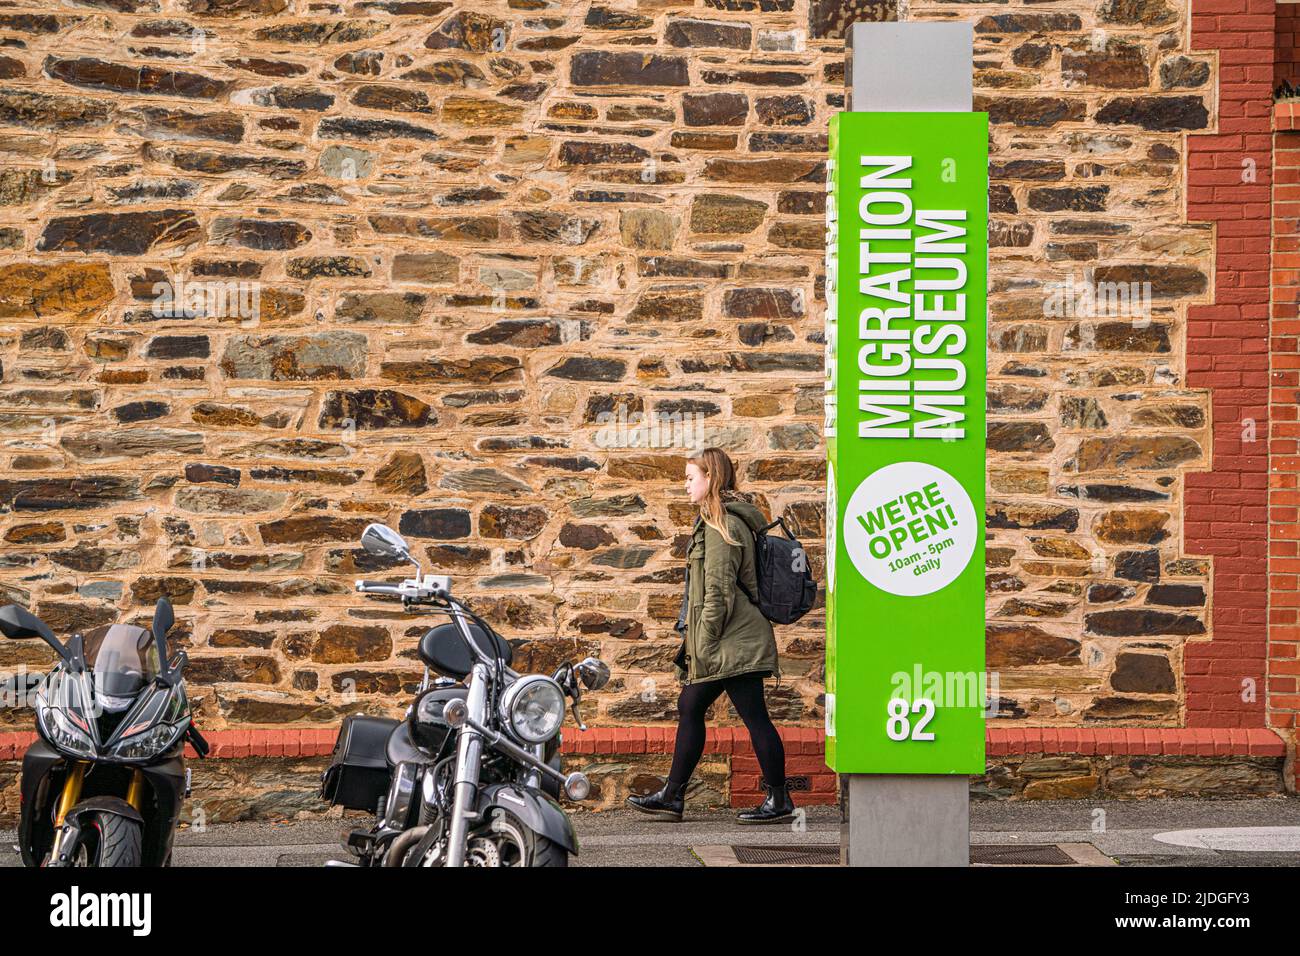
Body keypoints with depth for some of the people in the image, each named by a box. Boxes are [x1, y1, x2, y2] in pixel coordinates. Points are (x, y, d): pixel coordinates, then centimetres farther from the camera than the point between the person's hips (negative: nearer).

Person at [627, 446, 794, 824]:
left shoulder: (721, 525, -15)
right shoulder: (721, 520, 17)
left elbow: (719, 591, -19)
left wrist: (705, 644, -15)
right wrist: (697, 643, 22)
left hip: (733, 641, -11)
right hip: (730, 643, 11)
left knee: (753, 715, -5)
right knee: (690, 707, 12)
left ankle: (779, 799, 1)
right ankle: (672, 796, 16)